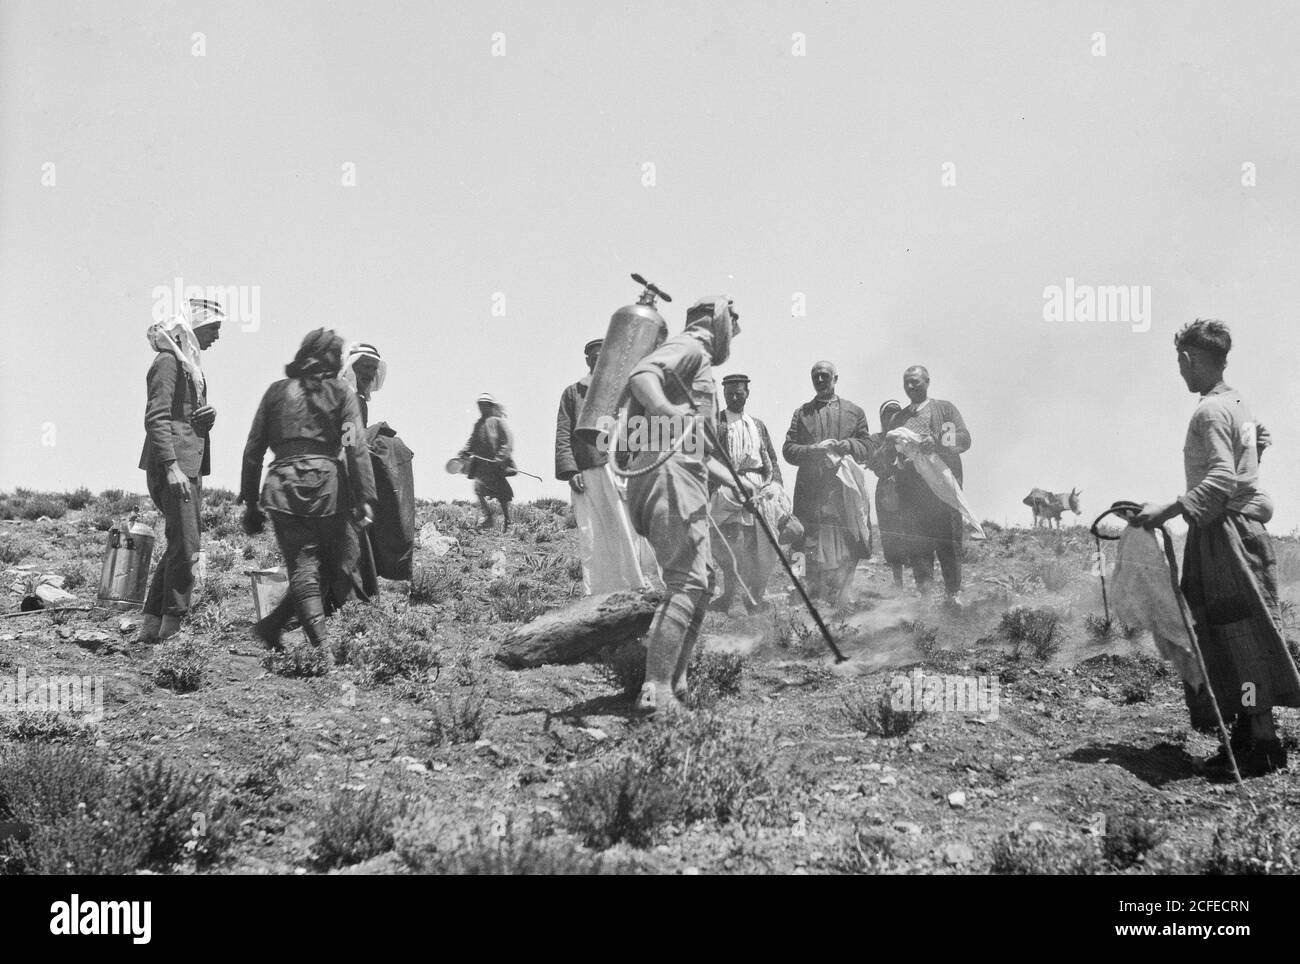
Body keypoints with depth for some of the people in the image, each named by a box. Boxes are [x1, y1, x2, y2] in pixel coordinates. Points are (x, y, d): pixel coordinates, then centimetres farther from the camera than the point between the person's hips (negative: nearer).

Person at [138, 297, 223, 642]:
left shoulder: (190, 362, 20)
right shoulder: (168, 361, -9)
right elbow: (156, 418, -17)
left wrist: (208, 416, 3)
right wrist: (171, 467, -25)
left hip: (189, 466, 10)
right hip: (171, 463, -10)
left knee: (180, 546, 11)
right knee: (185, 549, -11)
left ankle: (152, 626, 16)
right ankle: (171, 627, -6)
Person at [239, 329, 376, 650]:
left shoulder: (277, 391, 15)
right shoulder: (340, 391, 7)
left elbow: (253, 450, 13)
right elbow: (356, 448, -3)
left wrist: (250, 502, 17)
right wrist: (365, 499, -5)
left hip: (282, 488, 3)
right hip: (327, 486, -3)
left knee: (303, 569, 1)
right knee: (332, 569, 11)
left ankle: (319, 643, -10)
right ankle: (272, 625, 8)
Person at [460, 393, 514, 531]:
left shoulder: (498, 421, -3)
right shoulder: (477, 424, 15)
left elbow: (508, 442, -9)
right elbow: (471, 443, 21)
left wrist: (500, 457, -21)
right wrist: (462, 455, 3)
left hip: (497, 465, -5)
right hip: (481, 464, 5)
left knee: (503, 494, 1)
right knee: (478, 486, -16)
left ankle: (507, 523, 12)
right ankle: (487, 515, -11)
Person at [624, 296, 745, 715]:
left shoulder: (698, 362, 31)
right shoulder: (689, 347, 1)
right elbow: (641, 376, -22)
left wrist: (734, 480, 38)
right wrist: (667, 412, -39)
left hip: (682, 477, 11)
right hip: (670, 476, -11)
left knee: (700, 582, 14)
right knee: (687, 583, -16)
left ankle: (675, 684, 16)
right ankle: (656, 693, -20)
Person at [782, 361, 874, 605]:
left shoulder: (854, 412, 15)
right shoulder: (801, 413, 15)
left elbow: (866, 448, 9)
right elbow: (788, 450, 7)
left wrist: (844, 445, -9)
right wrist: (815, 449, -9)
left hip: (845, 491, 0)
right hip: (811, 491, 0)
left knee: (846, 555, -4)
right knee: (813, 552, -3)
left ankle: (837, 599, 1)